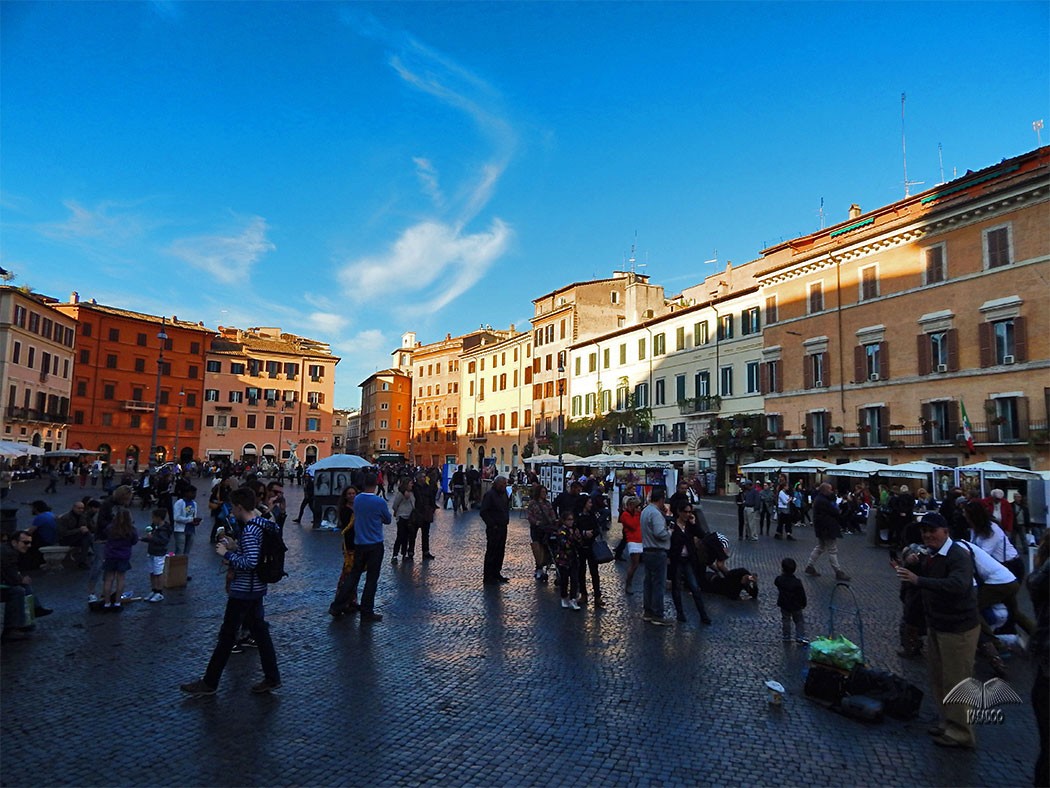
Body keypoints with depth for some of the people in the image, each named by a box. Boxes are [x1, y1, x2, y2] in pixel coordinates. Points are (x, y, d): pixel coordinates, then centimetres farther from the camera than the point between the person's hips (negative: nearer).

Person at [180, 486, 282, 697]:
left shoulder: (249, 531, -23)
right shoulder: (262, 523, 5)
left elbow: (250, 562, -29)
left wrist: (226, 554, -17)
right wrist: (236, 548, 9)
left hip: (243, 591, -9)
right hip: (256, 588, 9)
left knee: (227, 635, 4)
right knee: (259, 632, 13)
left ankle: (209, 683, 19)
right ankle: (272, 678, 19)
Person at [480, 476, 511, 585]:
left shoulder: (503, 493, 12)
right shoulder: (489, 494, -14)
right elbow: (483, 512, -17)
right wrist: (492, 525, -17)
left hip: (503, 527, 8)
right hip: (494, 529, -8)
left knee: (500, 552, 14)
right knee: (491, 552, -2)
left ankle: (496, 573, 26)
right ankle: (488, 577, 5)